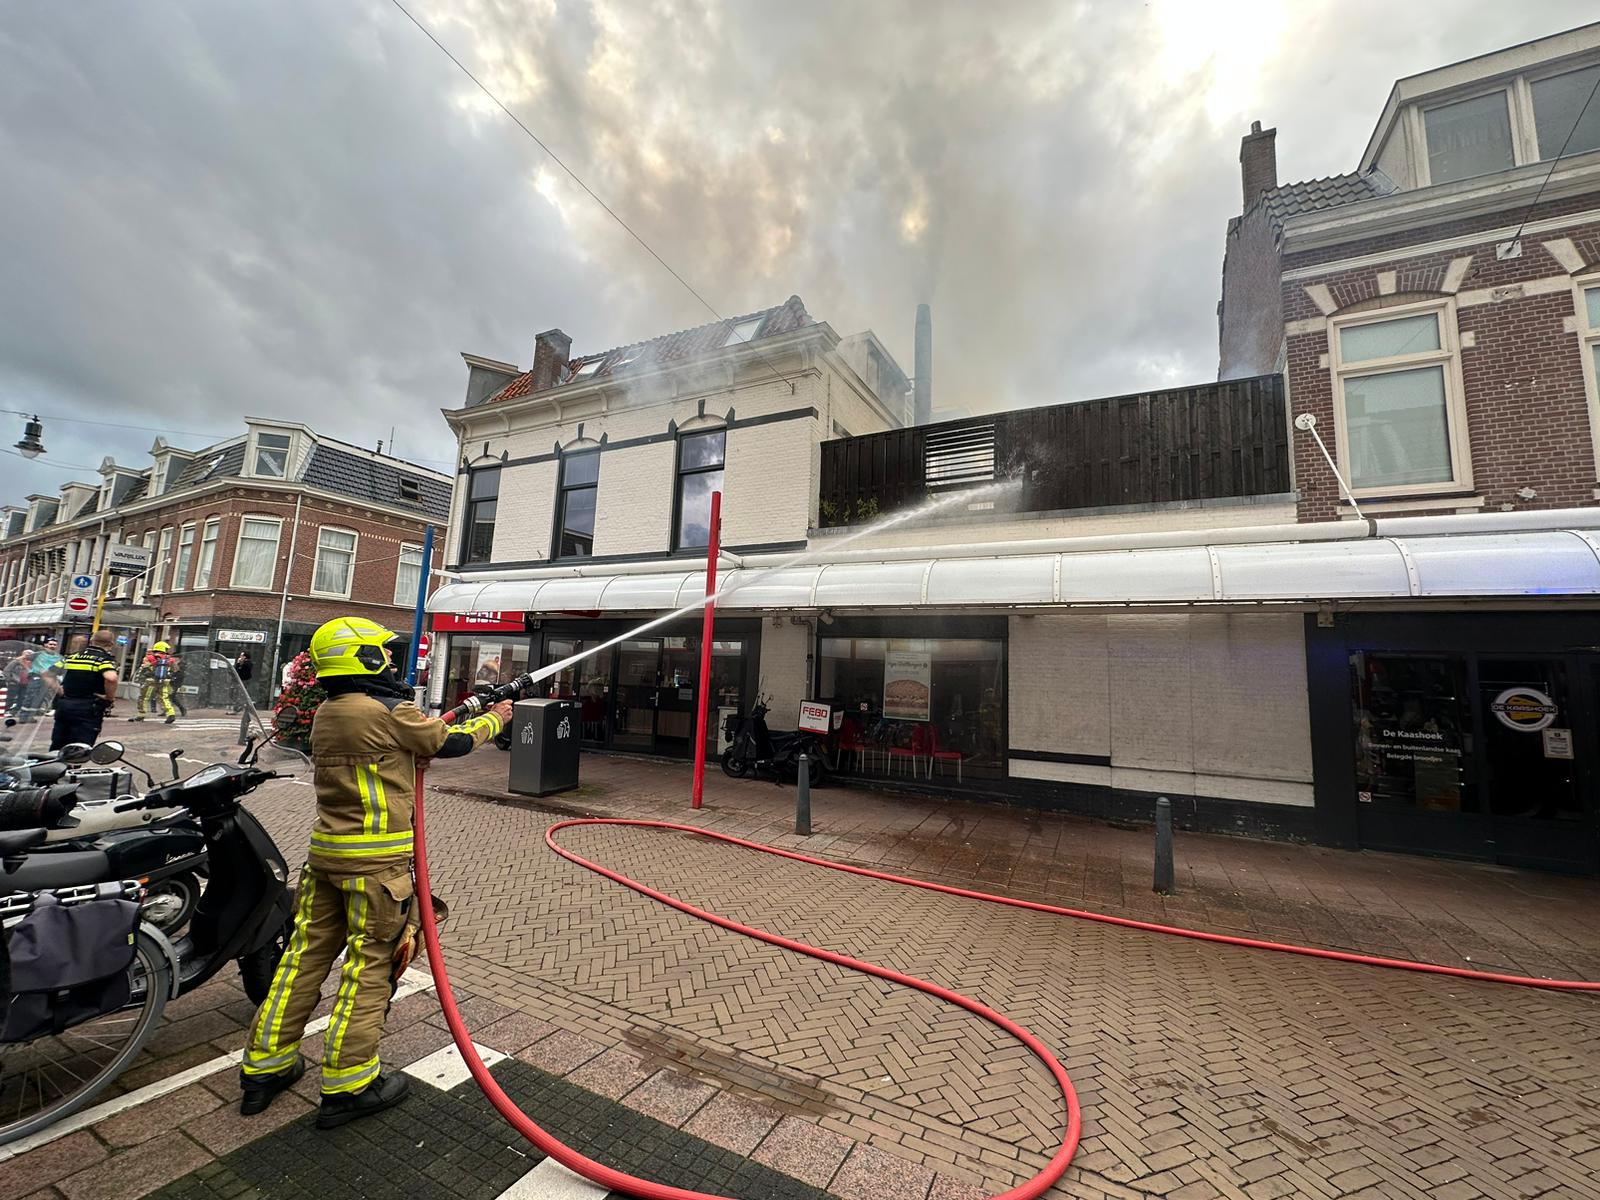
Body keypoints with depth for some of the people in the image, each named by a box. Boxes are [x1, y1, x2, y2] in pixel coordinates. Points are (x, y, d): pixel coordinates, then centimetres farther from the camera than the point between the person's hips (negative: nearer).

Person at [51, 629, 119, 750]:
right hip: (88, 709, -6)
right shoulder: (105, 659, -10)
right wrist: (110, 698, -14)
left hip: (63, 705, 6)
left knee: (57, 747, 17)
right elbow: (111, 678, -29)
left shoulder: (72, 657, 11)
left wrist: (59, 692, 15)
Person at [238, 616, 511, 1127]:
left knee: (308, 951, 18)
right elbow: (450, 742, -6)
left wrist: (432, 725, 18)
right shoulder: (390, 712, -17)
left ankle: (265, 1066, 30)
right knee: (370, 963, 4)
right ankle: (347, 1084, 15)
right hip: (375, 859, -8)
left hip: (326, 851, 8)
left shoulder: (326, 712, 9)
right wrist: (492, 721, 8)